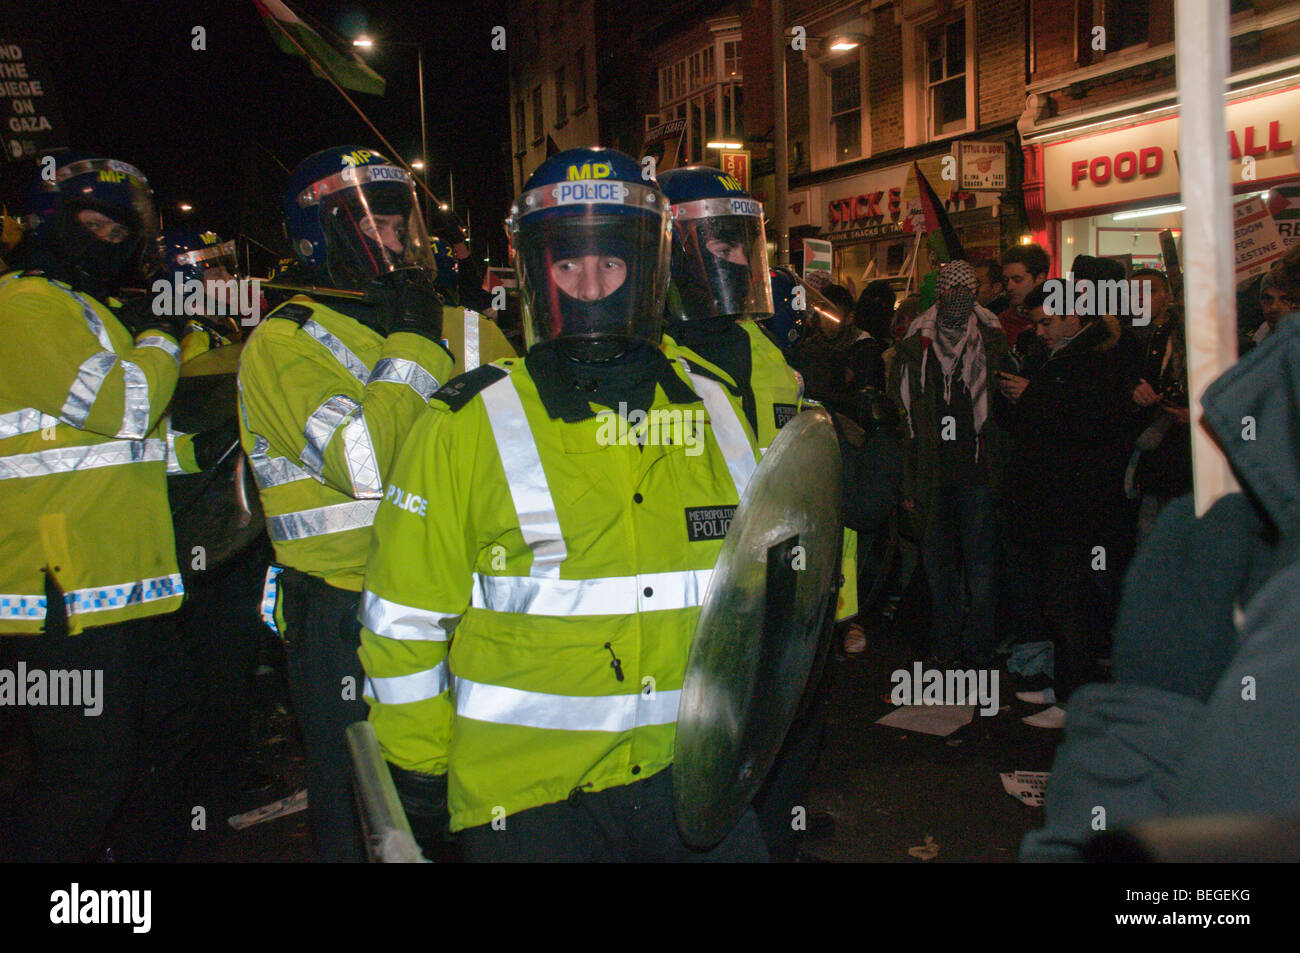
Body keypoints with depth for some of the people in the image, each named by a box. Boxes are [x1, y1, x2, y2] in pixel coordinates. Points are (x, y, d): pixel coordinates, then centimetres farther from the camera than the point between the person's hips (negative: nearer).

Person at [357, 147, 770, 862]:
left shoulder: (714, 415, 2)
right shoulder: (467, 427, -9)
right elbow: (405, 615, -3)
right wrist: (416, 772, 3)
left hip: (692, 776, 4)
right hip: (526, 795, -3)